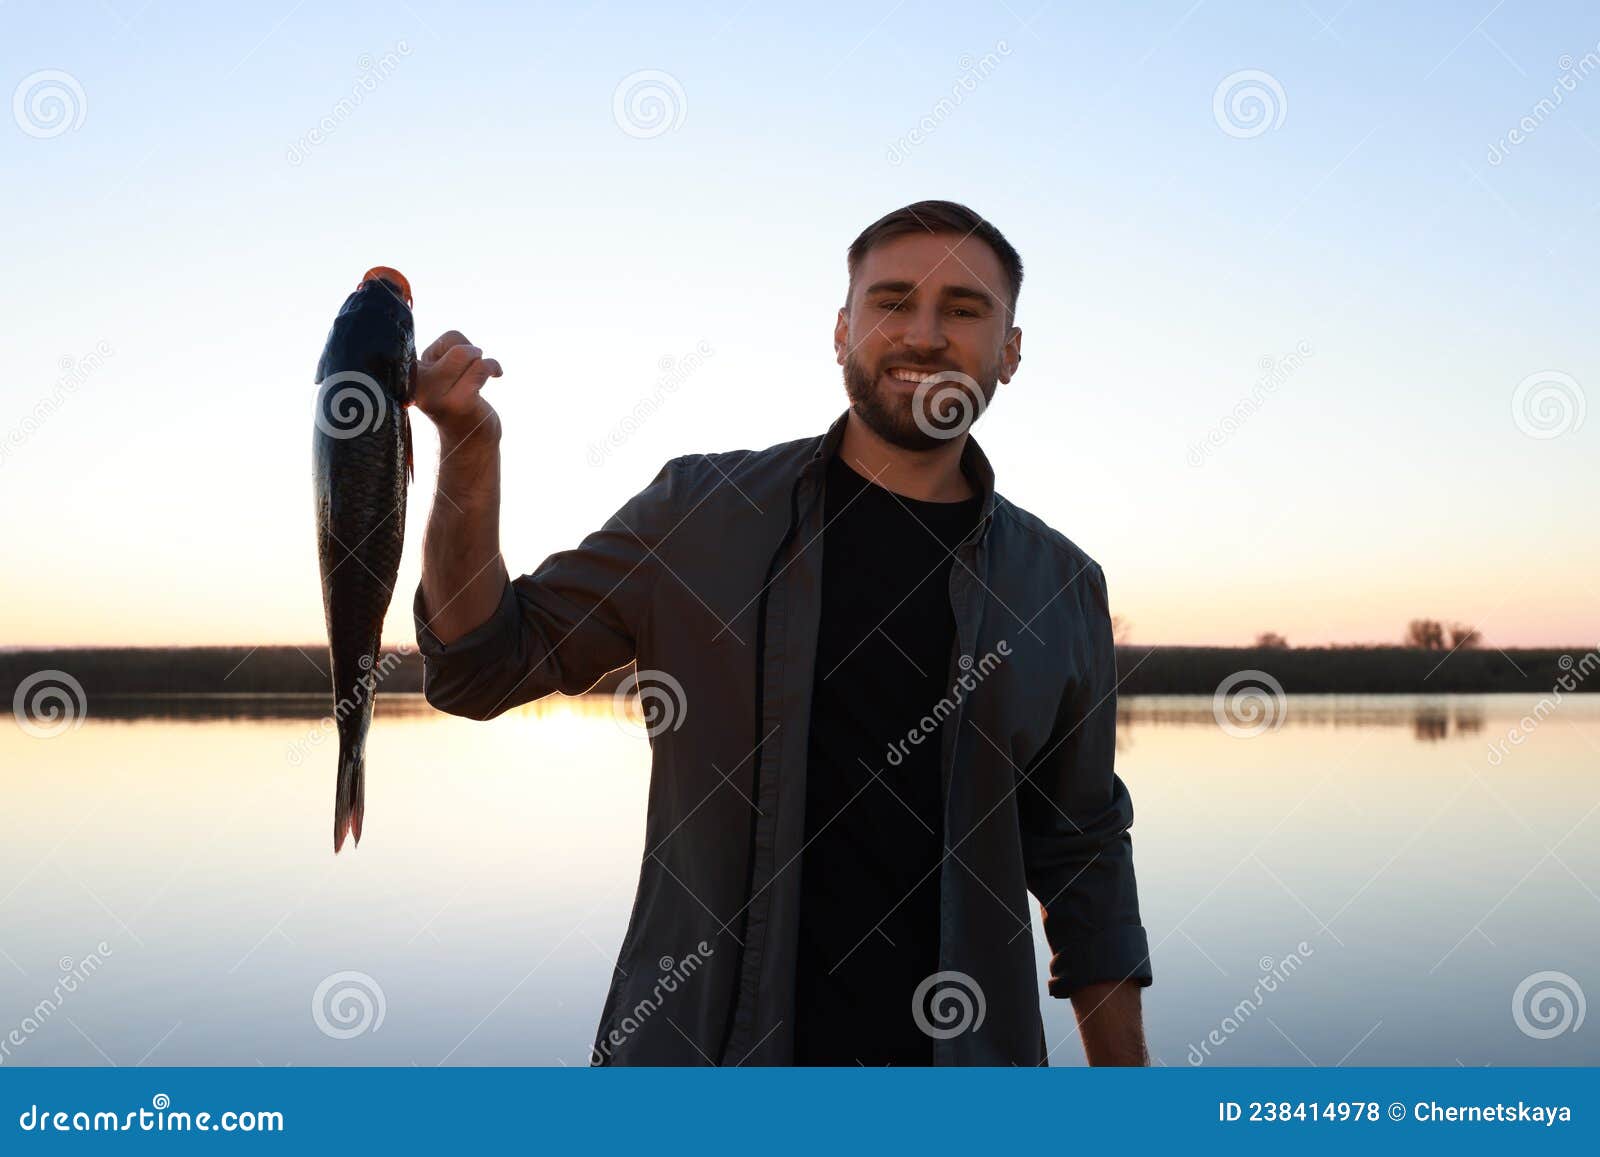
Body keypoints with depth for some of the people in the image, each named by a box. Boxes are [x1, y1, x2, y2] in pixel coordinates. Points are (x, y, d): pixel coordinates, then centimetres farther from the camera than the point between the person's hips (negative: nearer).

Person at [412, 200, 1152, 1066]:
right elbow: (483, 668, -2)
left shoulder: (1063, 586, 0)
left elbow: (1082, 850, 5)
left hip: (959, 1042, 2)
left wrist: (1126, 1068, 4)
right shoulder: (696, 511, -4)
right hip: (698, 1038, -1)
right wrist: (470, 452, -16)